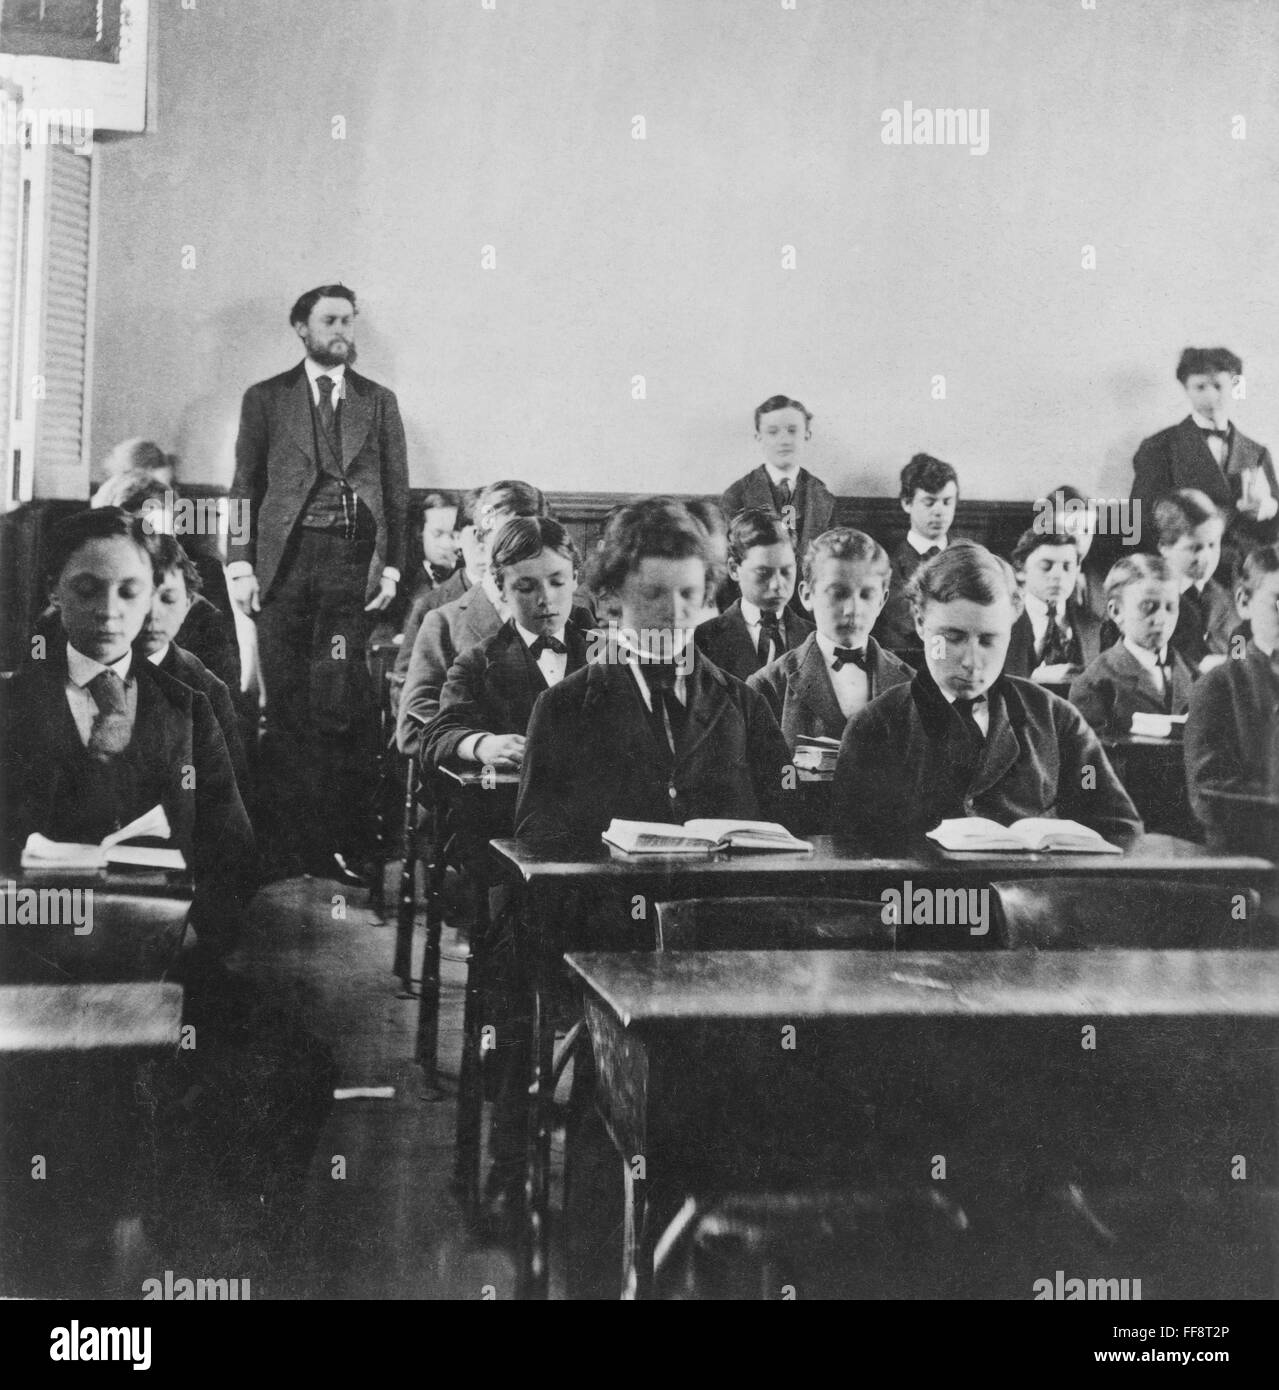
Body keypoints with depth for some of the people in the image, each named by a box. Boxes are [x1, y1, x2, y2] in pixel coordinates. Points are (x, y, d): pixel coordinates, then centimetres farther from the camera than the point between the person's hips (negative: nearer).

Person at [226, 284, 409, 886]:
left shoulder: (378, 401, 15)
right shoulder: (265, 399, 13)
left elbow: (397, 491, 11)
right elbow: (245, 487, 9)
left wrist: (391, 566, 1)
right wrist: (240, 565, -2)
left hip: (352, 563, 0)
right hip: (284, 563, 0)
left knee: (339, 704, -8)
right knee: (285, 703, 0)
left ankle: (344, 841, -4)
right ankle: (290, 839, 6)